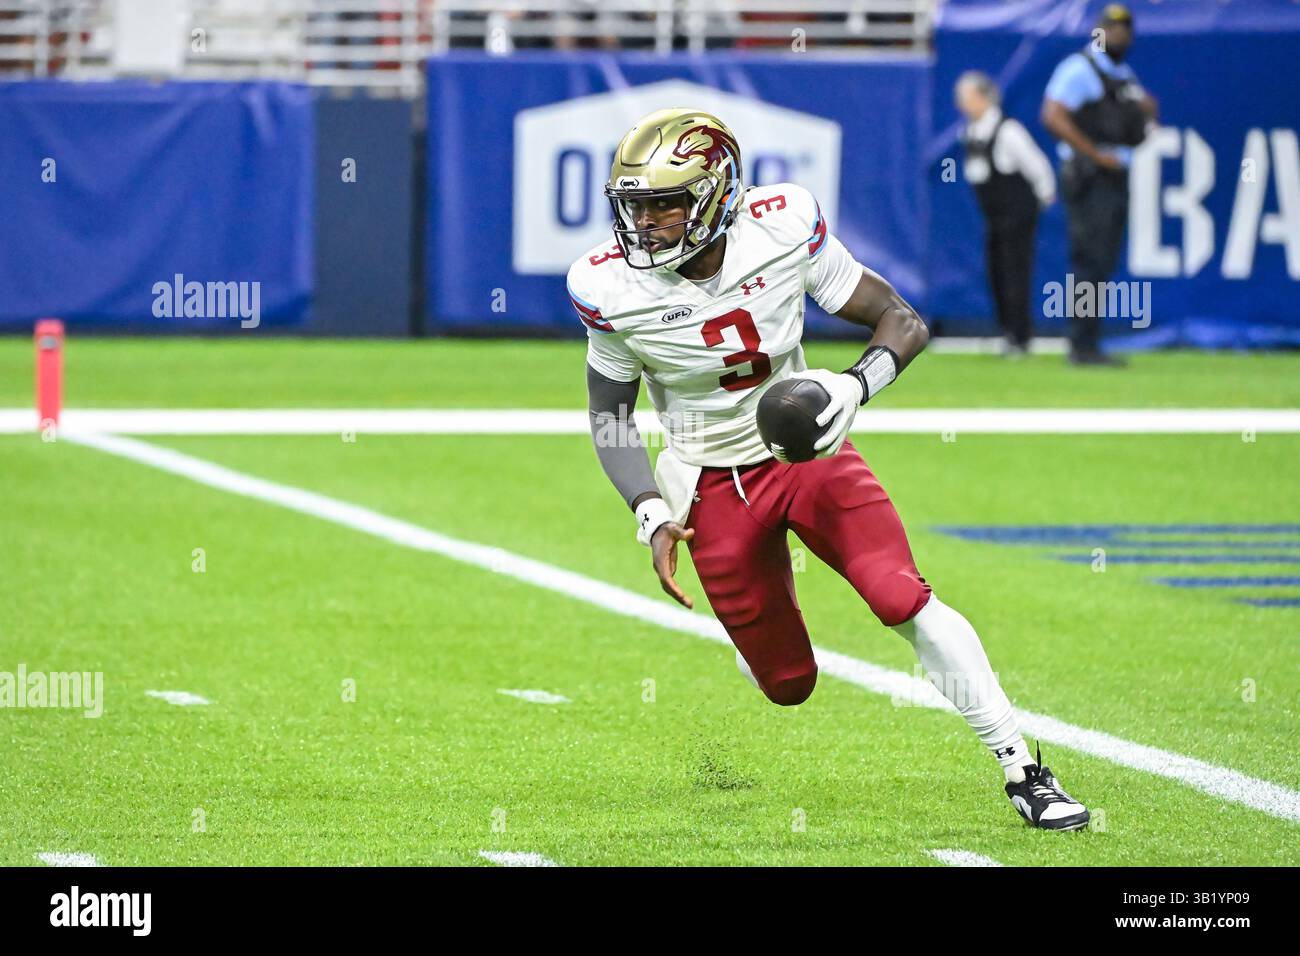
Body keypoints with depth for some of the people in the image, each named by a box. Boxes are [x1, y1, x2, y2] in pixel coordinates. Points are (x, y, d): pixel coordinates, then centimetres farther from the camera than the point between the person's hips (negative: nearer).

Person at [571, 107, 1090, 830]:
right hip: (715, 487, 1)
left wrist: (857, 384, -30)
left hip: (811, 452, -1)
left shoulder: (783, 228, -19)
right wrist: (652, 518, -15)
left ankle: (1025, 775, -12)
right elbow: (610, 414, -2)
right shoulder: (613, 289, -17)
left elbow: (903, 322, -10)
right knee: (788, 684, 6)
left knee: (907, 602, -21)